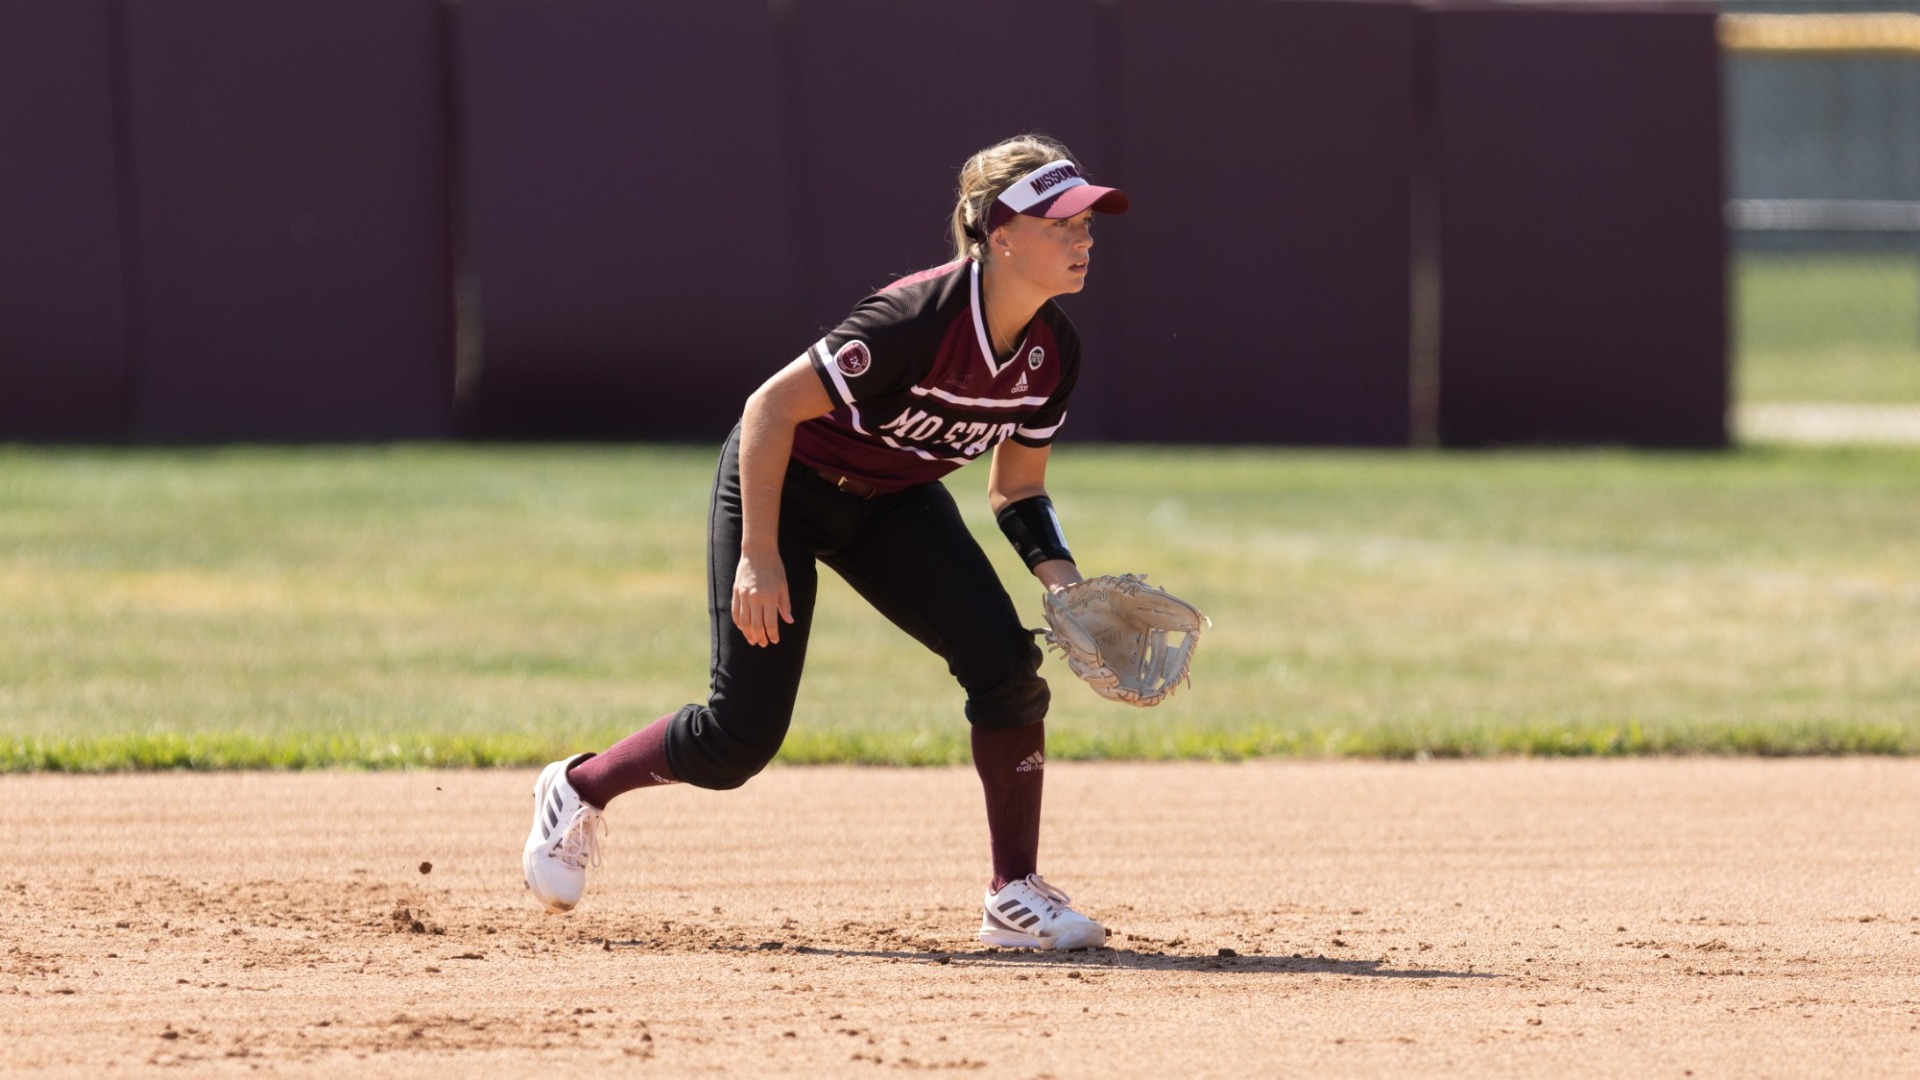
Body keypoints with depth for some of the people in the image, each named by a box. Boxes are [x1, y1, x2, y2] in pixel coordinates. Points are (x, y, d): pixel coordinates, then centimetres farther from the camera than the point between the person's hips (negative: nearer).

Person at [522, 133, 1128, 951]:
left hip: (892, 503, 6)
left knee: (1006, 663, -15)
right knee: (743, 732, -6)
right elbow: (772, 407, -30)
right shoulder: (920, 318, -34)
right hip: (782, 484, -6)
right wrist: (759, 556, -32)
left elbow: (1015, 489, 3)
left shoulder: (1051, 354, -12)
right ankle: (578, 789, 22)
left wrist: (1060, 577, -14)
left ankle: (1015, 897, -4)